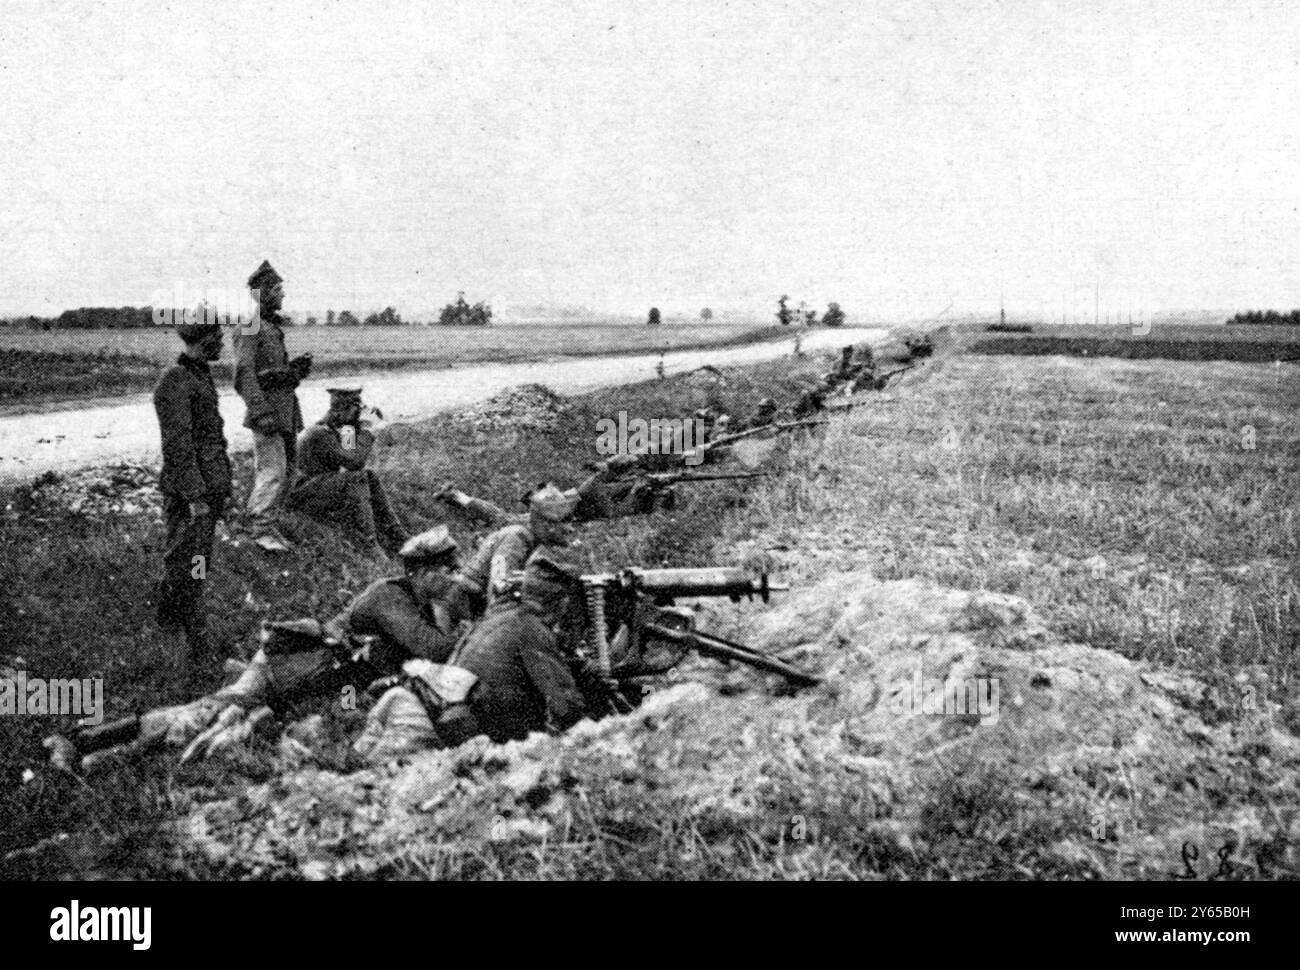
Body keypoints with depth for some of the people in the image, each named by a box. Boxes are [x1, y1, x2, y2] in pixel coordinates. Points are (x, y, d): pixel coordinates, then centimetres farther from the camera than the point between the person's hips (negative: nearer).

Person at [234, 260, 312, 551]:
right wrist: (260, 412, -25)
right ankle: (264, 530, -10)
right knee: (272, 471, -13)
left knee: (286, 472, 10)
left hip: (286, 411, 9)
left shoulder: (274, 327, 19)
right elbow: (243, 374, -18)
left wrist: (296, 369, 5)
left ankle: (266, 525, 17)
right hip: (267, 409, -9)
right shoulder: (250, 327, -9)